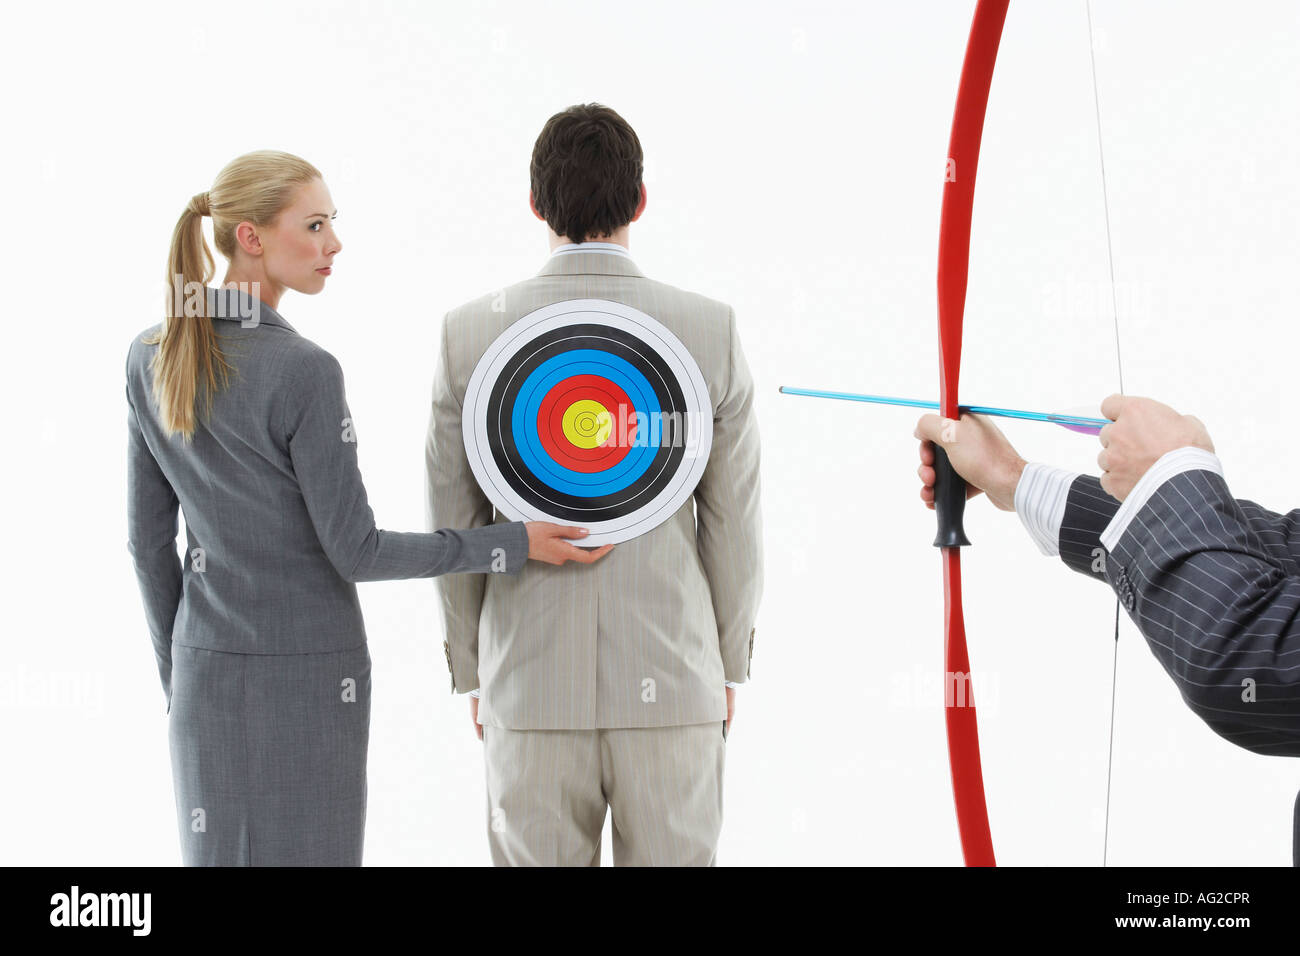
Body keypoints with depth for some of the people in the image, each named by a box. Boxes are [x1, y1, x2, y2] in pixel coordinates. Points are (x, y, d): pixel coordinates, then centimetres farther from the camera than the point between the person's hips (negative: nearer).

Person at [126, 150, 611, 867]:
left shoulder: (150, 357, 1)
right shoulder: (303, 373, -20)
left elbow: (149, 538, 7)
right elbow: (355, 552, -15)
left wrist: (176, 672, 17)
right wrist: (517, 543, -10)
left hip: (209, 670, 6)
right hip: (307, 672, -6)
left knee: (221, 855, 15)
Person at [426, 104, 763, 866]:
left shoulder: (469, 333, -6)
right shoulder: (712, 331, -7)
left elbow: (454, 526, 0)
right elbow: (733, 524, -1)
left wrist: (471, 673, 12)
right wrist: (729, 668, 12)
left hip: (529, 682, 1)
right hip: (672, 682, 0)